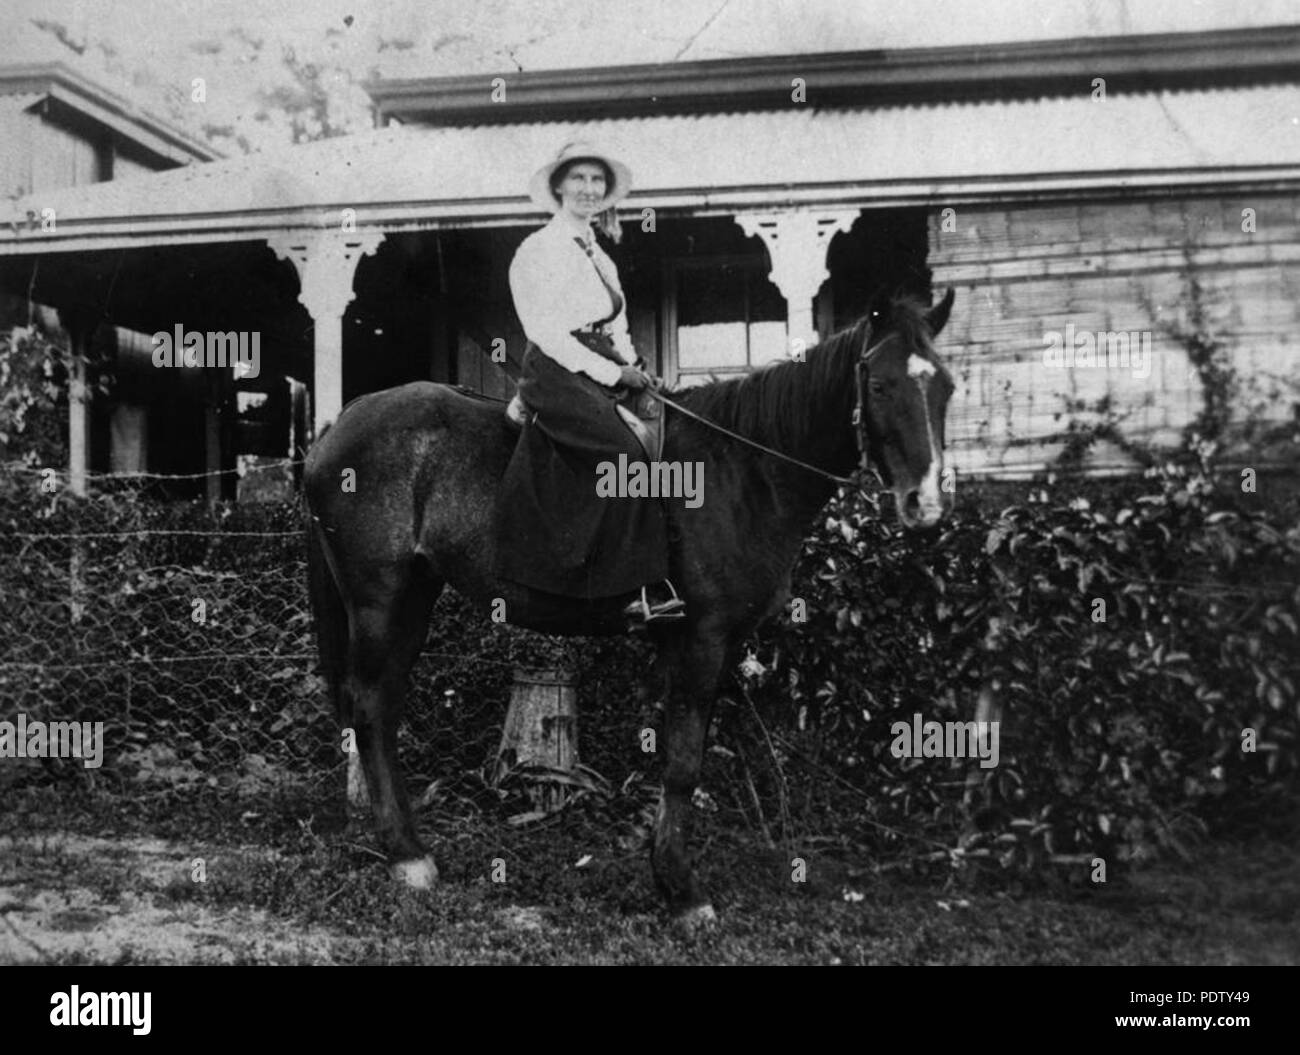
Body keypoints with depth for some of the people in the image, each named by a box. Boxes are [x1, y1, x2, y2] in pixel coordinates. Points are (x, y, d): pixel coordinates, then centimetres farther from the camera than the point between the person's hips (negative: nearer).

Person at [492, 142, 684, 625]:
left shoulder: (600, 258, 24)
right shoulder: (540, 249, 0)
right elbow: (545, 331, -9)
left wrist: (635, 367, 4)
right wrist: (614, 373, -12)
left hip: (606, 376, 8)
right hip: (557, 374, -8)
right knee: (624, 453, -26)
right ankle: (646, 590, -29)